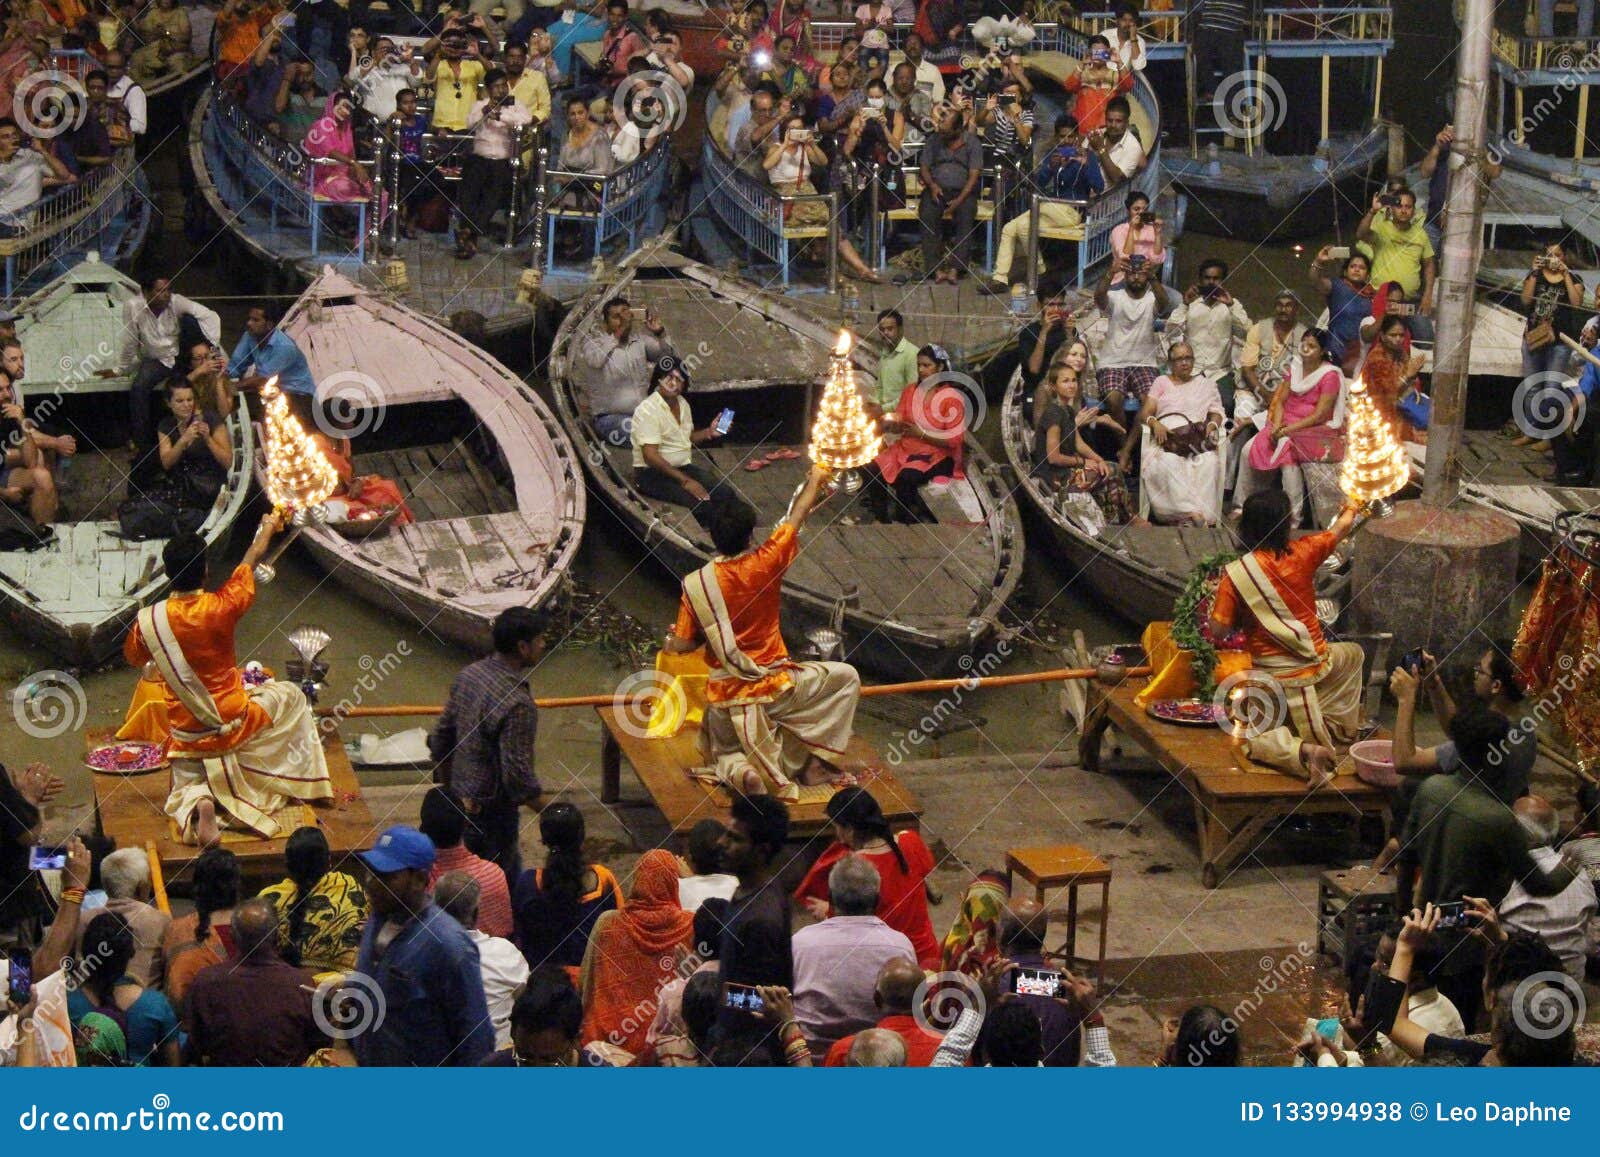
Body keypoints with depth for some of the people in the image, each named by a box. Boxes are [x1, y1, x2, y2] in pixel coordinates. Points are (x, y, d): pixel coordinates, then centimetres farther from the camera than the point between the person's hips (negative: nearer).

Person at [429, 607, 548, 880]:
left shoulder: (468, 674, -3)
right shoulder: (517, 704, -28)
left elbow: (439, 740, 6)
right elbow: (518, 776, -26)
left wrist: (447, 787, 19)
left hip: (461, 799, 8)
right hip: (492, 813, -8)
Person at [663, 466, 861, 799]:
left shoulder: (695, 584, -8)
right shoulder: (763, 565, -13)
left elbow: (679, 646, -4)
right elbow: (796, 517, 3)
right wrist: (815, 480, 19)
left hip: (724, 698, 2)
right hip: (773, 688, -2)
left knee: (722, 753, 30)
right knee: (846, 678, 17)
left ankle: (737, 768, -8)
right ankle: (813, 761, 9)